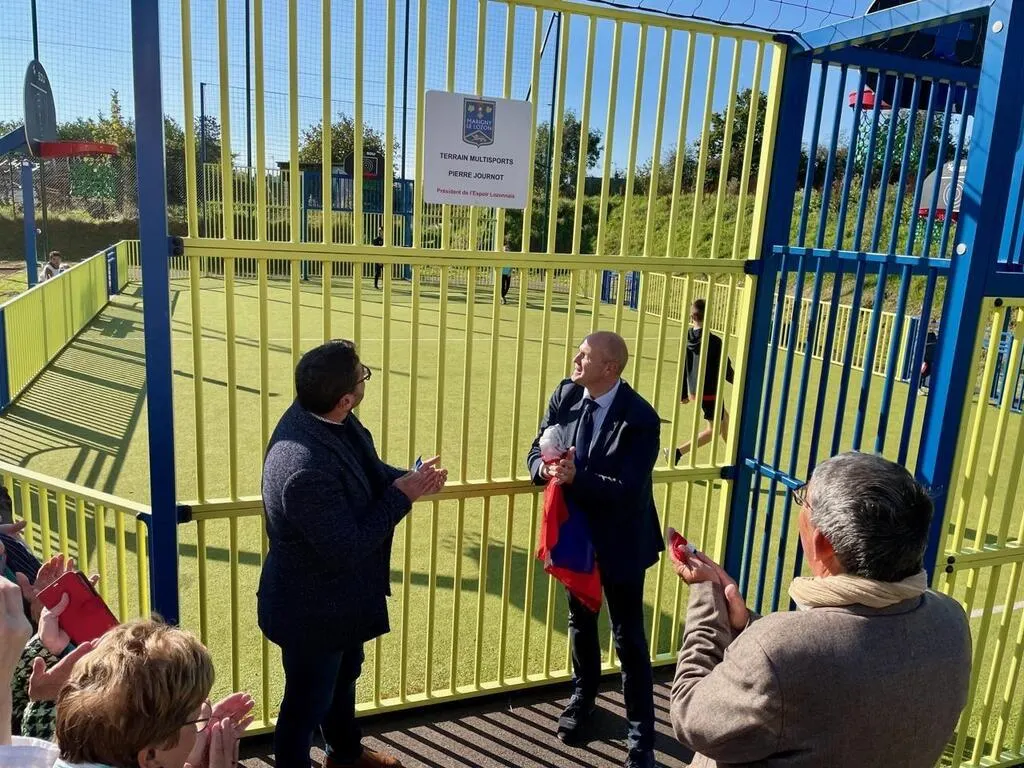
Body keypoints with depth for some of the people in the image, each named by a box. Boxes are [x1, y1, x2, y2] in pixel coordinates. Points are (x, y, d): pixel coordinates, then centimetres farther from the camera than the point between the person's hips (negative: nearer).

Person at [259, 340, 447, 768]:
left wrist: (409, 479, -13)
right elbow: (347, 548, -32)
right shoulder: (307, 469, -40)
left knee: (344, 675, 32)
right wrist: (400, 496, -24)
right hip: (313, 608, -10)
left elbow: (368, 468, 5)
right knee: (308, 700, 17)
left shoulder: (316, 414, -12)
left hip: (338, 595, 10)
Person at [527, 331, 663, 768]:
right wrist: (546, 468, -25)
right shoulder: (565, 395, -6)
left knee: (629, 638, 7)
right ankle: (582, 699, 48)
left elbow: (628, 489, -26)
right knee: (581, 623, 24)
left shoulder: (640, 419, -23)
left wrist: (575, 476, -36)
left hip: (620, 541, -5)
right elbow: (537, 451, -2)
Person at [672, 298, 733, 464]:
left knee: (724, 418, 25)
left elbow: (683, 367, 2)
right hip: (710, 391, -7)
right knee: (714, 429, 5)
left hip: (695, 390, 7)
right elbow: (725, 368, -11)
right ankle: (678, 452, -9)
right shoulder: (714, 342, -20)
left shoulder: (686, 338, -4)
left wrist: (684, 393, 13)